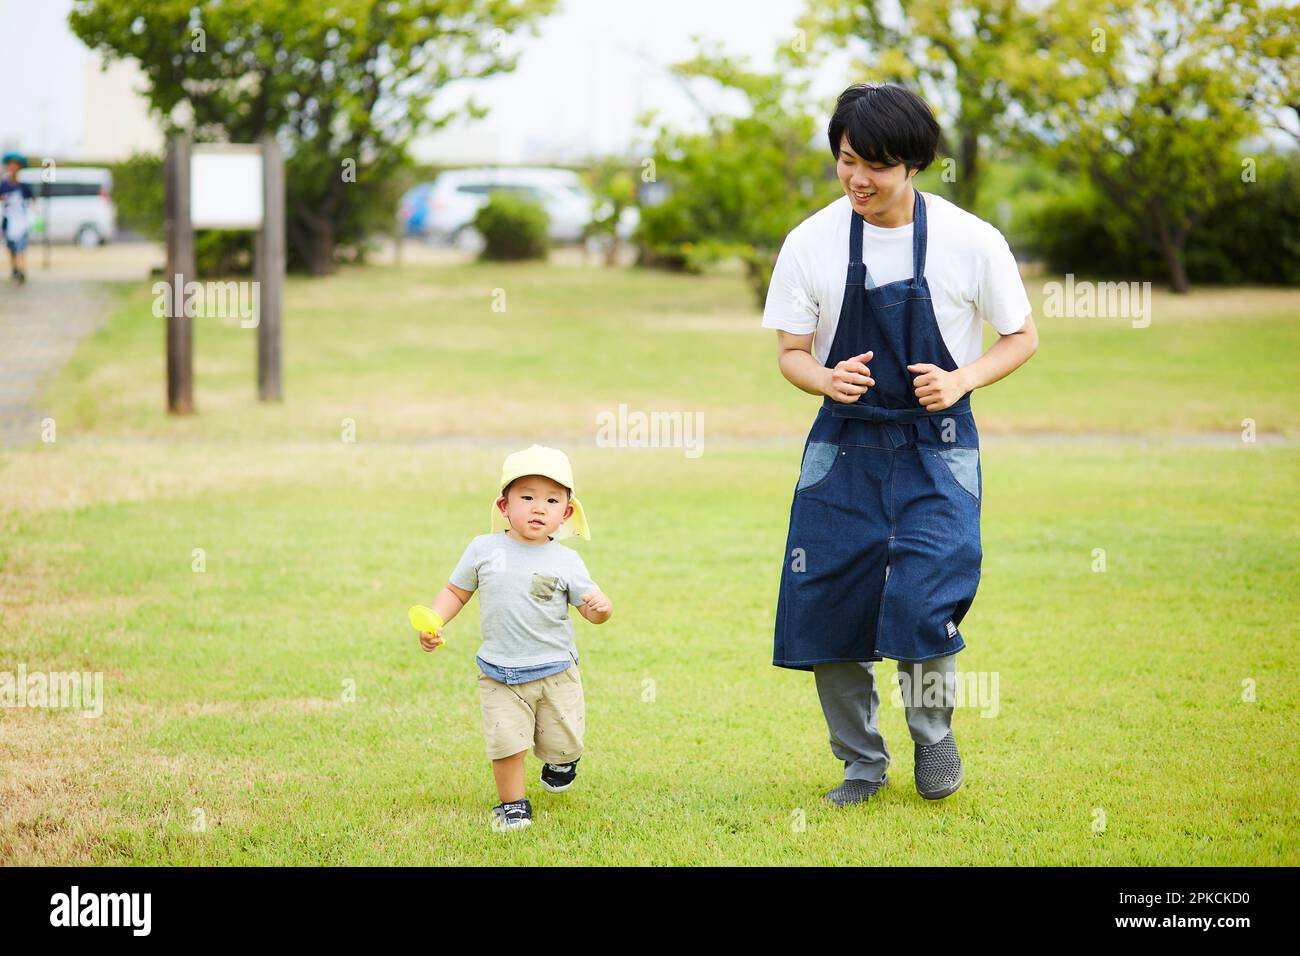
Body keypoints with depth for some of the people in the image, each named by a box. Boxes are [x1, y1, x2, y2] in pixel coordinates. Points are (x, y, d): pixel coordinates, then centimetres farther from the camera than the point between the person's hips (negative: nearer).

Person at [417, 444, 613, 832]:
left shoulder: (566, 560, -3)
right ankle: (512, 805, 13)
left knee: (562, 743, 8)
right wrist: (433, 623, -8)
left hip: (556, 671, 1)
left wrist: (600, 608, -25)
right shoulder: (484, 549, -2)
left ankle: (561, 761, 44)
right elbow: (456, 591, 8)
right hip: (500, 675, 0)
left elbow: (590, 605, -1)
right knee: (506, 742, -9)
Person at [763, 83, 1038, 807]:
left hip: (936, 448, -2)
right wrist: (828, 380, -18)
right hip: (844, 447, 3)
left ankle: (934, 731, 14)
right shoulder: (812, 243, -5)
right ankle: (862, 763, 24)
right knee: (826, 610, 0)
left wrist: (961, 380, -15)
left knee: (923, 604, -18)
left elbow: (1022, 337, 3)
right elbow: (791, 352, 5)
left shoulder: (971, 241, -9)